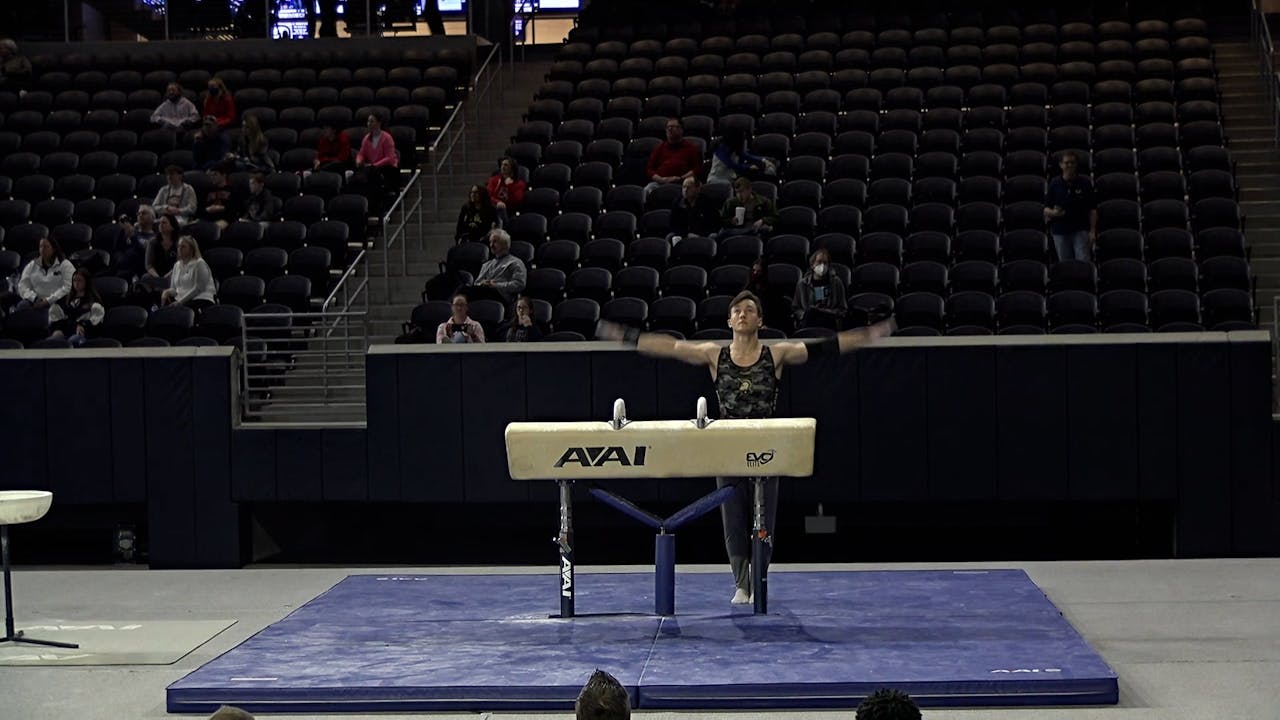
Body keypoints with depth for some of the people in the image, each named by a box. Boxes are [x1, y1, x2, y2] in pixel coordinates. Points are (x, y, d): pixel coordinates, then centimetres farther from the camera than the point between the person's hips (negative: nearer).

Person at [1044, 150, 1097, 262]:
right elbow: (1046, 209, 4)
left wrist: (1092, 231, -7)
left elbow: (1092, 209, 0)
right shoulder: (1054, 184, 1)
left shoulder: (1085, 183, -1)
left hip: (1081, 230, -1)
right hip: (1060, 231, 1)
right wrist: (1053, 213, -19)